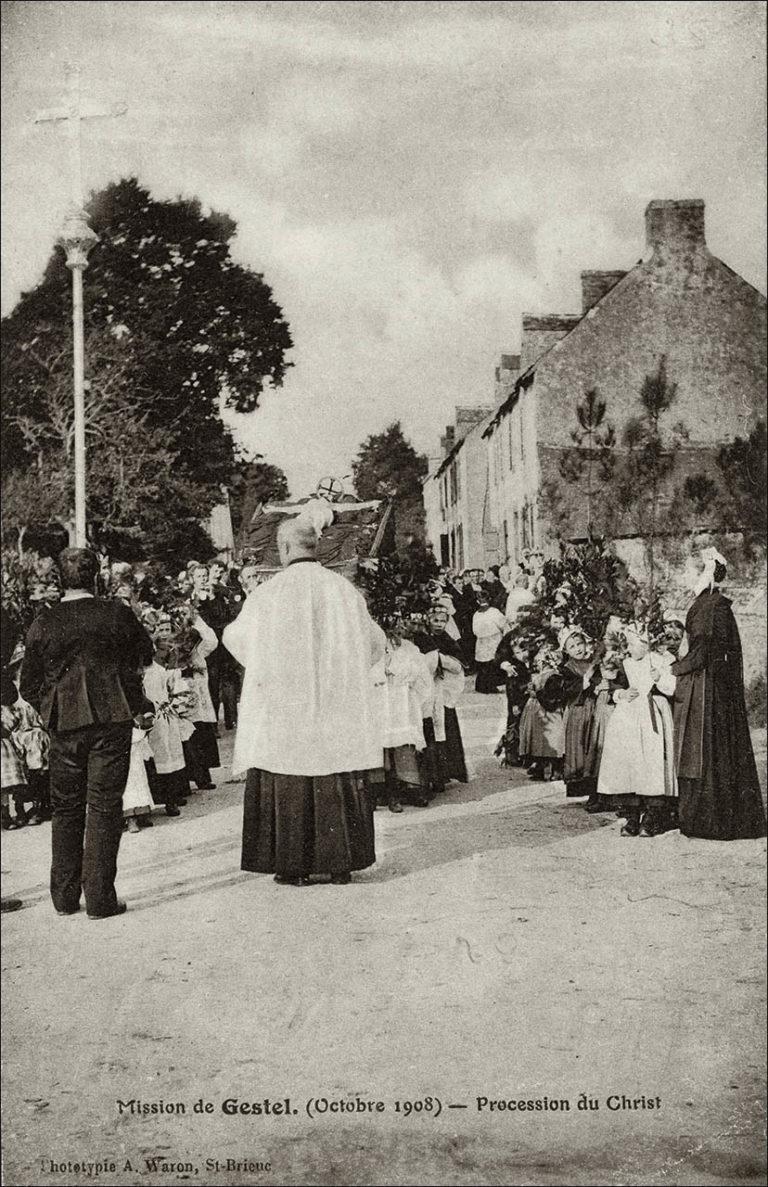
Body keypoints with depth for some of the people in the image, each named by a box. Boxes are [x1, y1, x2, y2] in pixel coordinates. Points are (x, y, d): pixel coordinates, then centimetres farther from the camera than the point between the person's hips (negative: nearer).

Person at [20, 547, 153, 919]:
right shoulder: (117, 614, -7)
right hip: (113, 720, -2)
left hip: (65, 724, 2)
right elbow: (144, 655, 11)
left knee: (65, 809, 13)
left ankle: (65, 897, 20)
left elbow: (29, 685, 3)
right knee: (104, 806, 3)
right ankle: (99, 898, 4)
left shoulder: (43, 623, -2)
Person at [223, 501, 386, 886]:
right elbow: (374, 643, 13)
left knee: (288, 784, 5)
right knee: (338, 785, 9)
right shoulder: (343, 588, 2)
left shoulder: (270, 593, -8)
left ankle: (294, 866, 7)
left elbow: (235, 637, 6)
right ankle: (341, 862, 14)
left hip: (284, 708, -3)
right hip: (337, 712, 3)